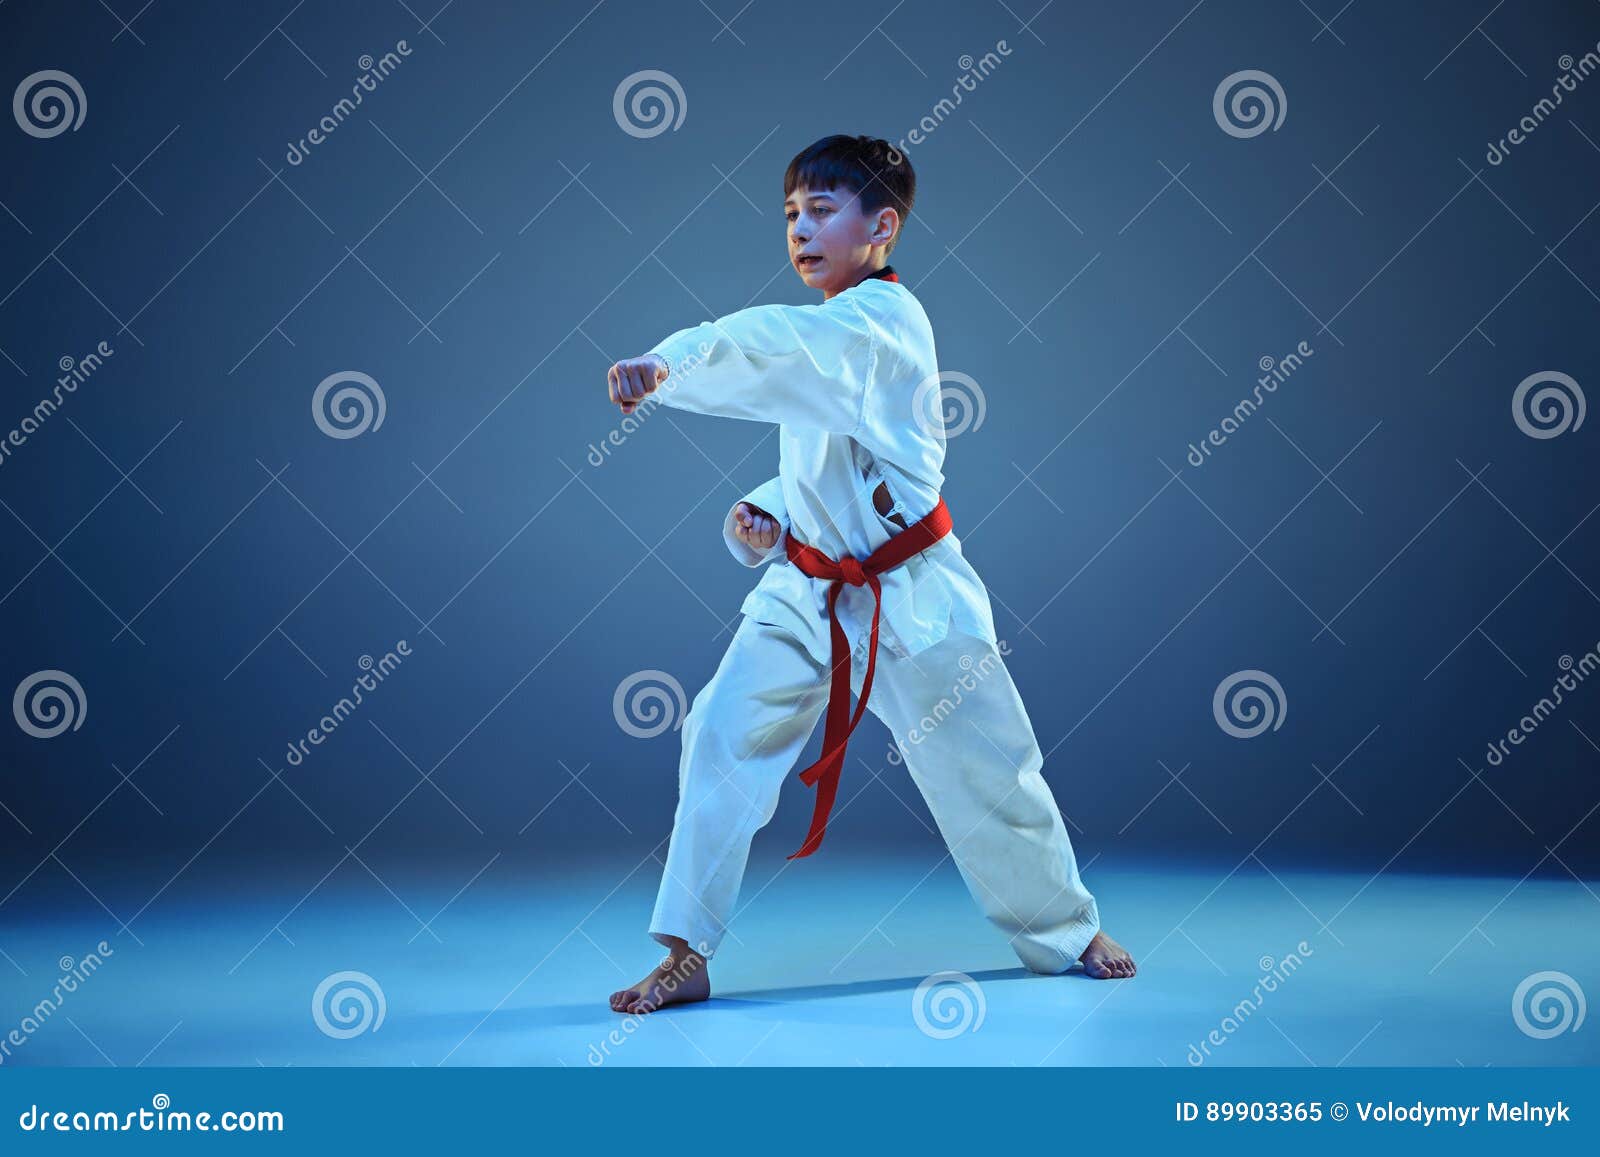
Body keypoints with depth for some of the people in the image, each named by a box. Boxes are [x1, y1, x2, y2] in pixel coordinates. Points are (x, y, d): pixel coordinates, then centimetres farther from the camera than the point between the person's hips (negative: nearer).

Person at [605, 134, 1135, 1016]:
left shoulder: (883, 323, -16)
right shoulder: (824, 337, 10)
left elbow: (771, 345, -37)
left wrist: (666, 366, -53)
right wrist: (765, 517, -2)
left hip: (910, 601, -7)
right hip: (807, 592, 7)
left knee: (985, 770, 5)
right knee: (723, 737, -8)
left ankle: (1066, 933, 30)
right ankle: (686, 956, -1)